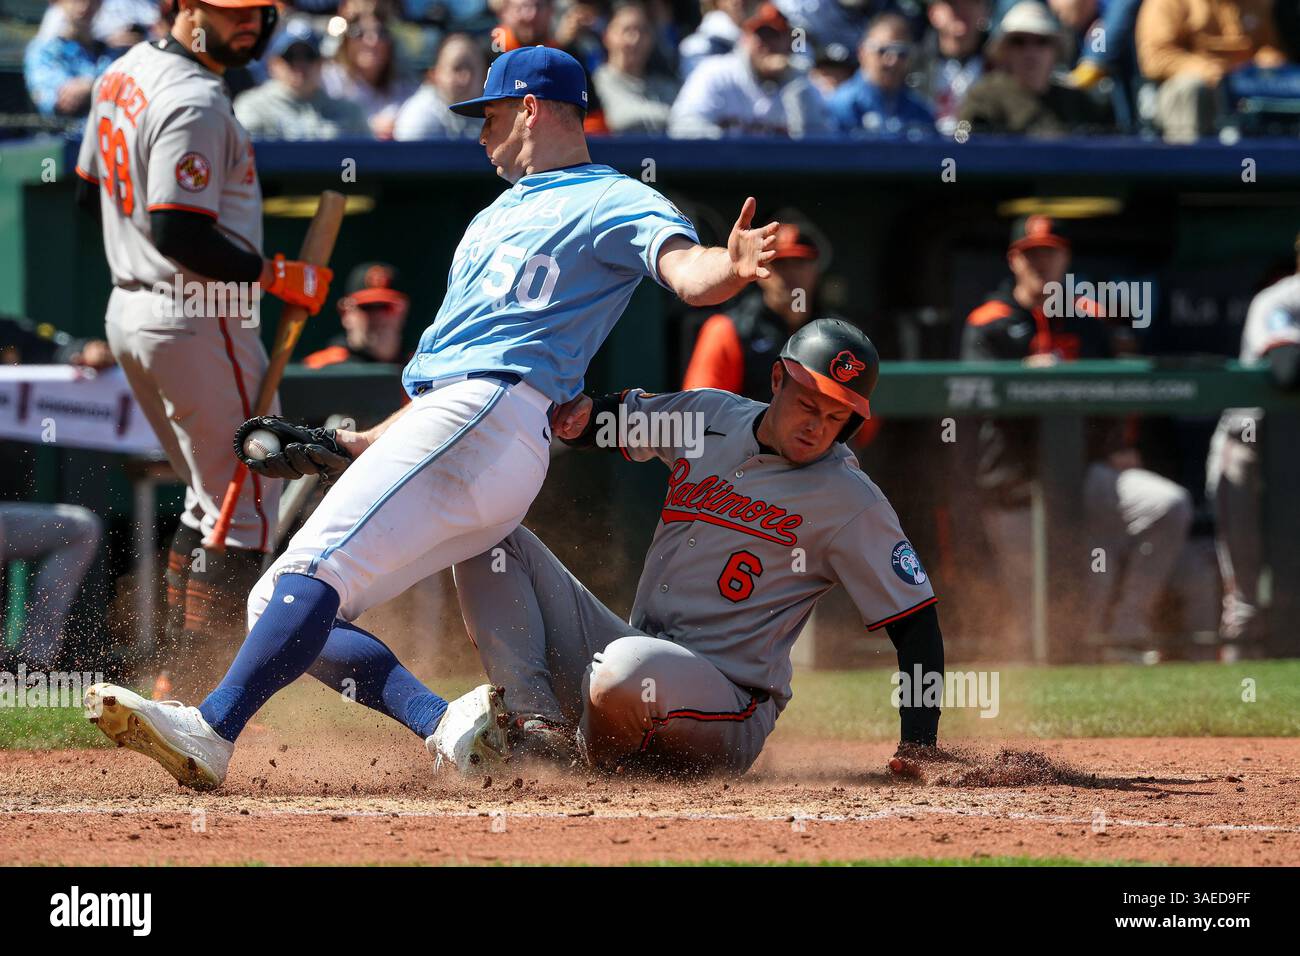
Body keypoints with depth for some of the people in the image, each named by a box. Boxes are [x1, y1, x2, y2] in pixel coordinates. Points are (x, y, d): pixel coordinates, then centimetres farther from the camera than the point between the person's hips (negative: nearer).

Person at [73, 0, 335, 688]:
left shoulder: (124, 75, 11)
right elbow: (180, 232, -26)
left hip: (130, 313, 10)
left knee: (212, 498, 21)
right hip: (198, 322, -10)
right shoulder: (195, 103, -21)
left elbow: (89, 192, 20)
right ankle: (203, 687, -5)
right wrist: (278, 276, -18)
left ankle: (180, 675, 22)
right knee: (247, 503, -3)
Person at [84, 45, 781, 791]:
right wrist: (347, 449, 25)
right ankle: (445, 722, -17)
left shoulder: (614, 202, 4)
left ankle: (211, 733, -38)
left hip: (490, 422, -10)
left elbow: (688, 273, -17)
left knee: (317, 568, -27)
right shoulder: (496, 218, 32)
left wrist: (733, 267, -41)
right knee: (278, 608, 1)